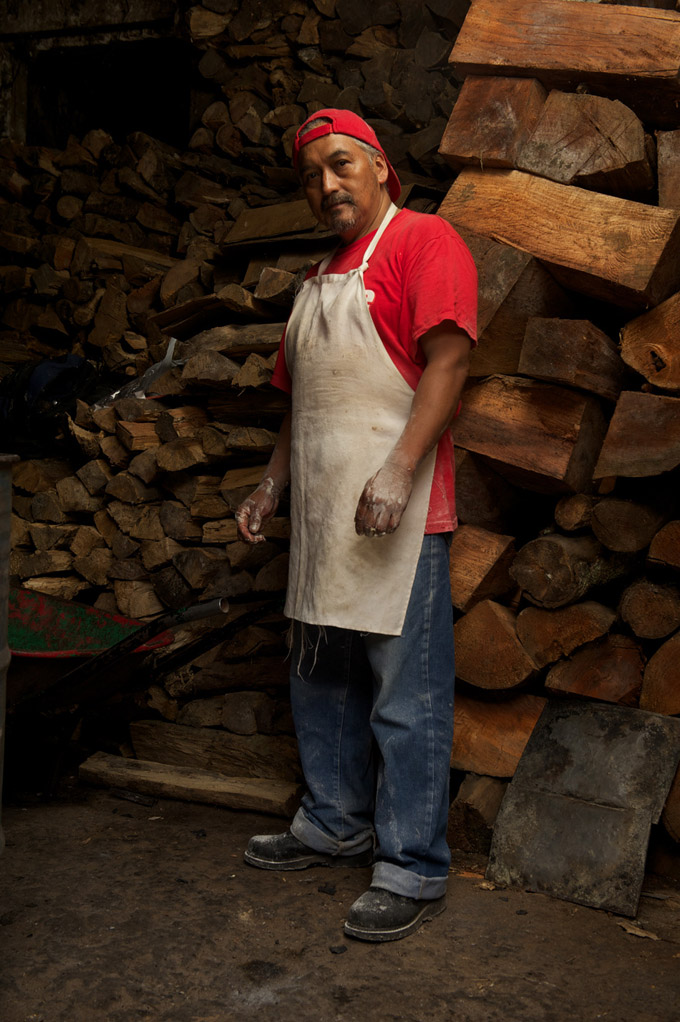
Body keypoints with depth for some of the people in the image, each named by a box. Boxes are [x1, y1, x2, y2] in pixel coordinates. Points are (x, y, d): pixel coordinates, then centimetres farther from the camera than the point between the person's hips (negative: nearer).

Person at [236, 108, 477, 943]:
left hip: (395, 514, -9)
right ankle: (334, 826, 32)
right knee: (320, 683, 16)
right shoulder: (320, 279, 24)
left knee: (406, 701, -3)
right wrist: (271, 487, 20)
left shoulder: (423, 240, -2)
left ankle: (413, 872, 8)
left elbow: (448, 358, -15)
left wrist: (399, 471, -24)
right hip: (322, 515, 9)